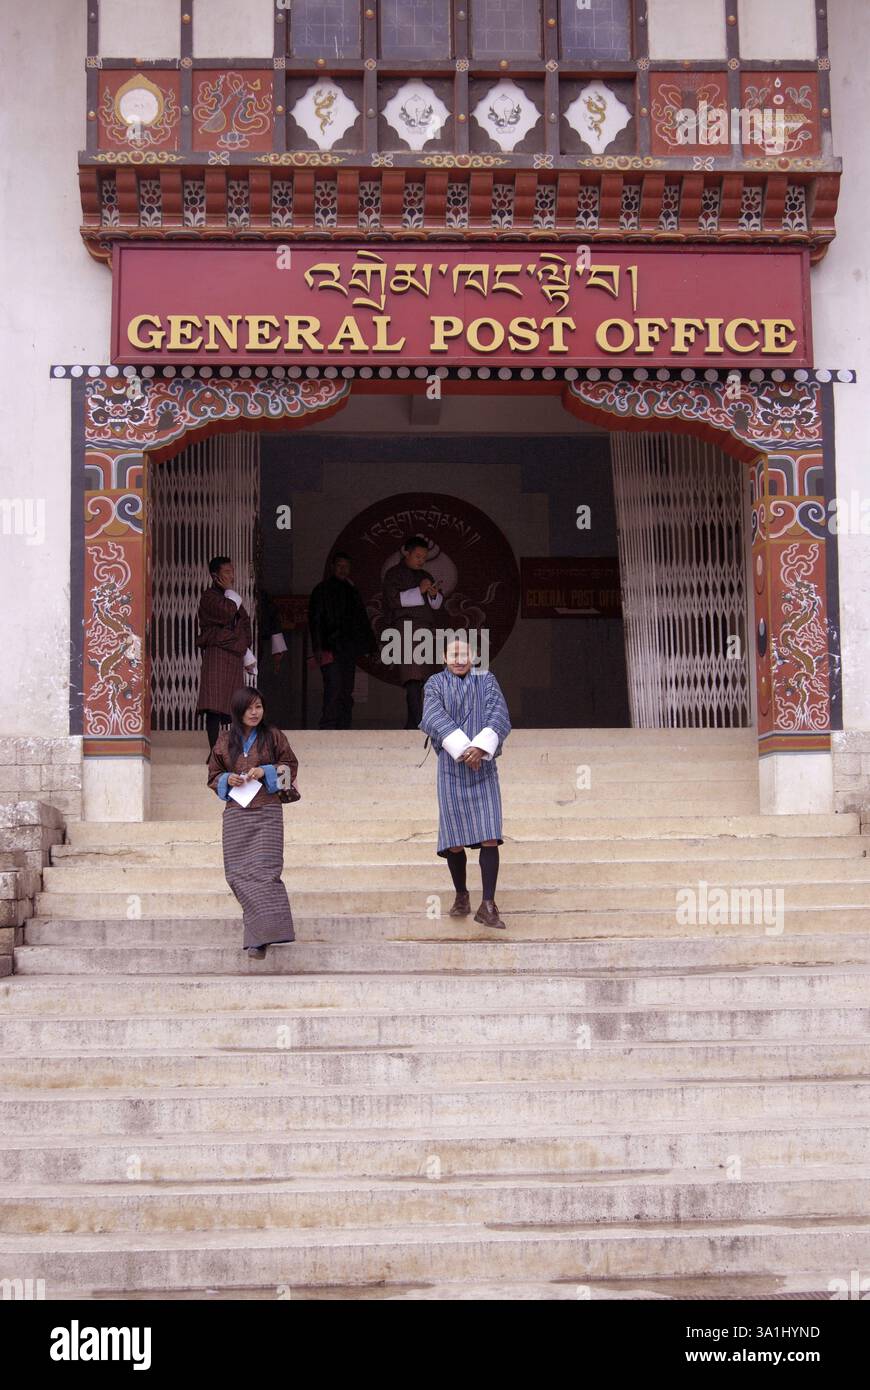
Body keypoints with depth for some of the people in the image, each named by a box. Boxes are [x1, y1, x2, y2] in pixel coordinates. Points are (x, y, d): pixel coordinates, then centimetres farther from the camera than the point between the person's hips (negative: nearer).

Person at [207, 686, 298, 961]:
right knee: (238, 872, -2)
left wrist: (266, 772, -7)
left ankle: (260, 937, -15)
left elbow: (290, 766, 9)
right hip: (236, 813, 3)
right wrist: (228, 779, -4)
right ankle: (261, 930, 14)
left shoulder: (273, 736, 6)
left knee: (263, 869, -13)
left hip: (267, 811, -3)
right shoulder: (225, 740, 12)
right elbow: (213, 775, 18)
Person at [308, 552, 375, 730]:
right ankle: (328, 729, -18)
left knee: (346, 692, 4)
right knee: (334, 688, -16)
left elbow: (361, 619, 18)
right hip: (331, 649, -6)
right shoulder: (322, 590, 4)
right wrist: (318, 648, -13)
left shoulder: (351, 591, 20)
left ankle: (344, 728, 7)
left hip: (349, 649, 6)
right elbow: (315, 620, -3)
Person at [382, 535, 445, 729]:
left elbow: (438, 604, 21)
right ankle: (419, 723, -27)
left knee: (421, 679, 1)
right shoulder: (394, 574, 6)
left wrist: (435, 594, -1)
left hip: (428, 629, 7)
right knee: (413, 677, -18)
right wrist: (419, 591, -14)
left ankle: (411, 726, 2)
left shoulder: (426, 576, 25)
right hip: (406, 626, -7)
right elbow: (393, 600, -8)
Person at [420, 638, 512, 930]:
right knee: (455, 843, -1)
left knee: (489, 838, -11)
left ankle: (488, 906, -10)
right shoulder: (435, 684, 1)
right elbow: (434, 719, -16)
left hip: (484, 772, 1)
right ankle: (461, 897, 22)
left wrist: (481, 748, -26)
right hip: (451, 771, 0)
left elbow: (500, 718, -10)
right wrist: (463, 750, -27)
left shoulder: (487, 681, 3)